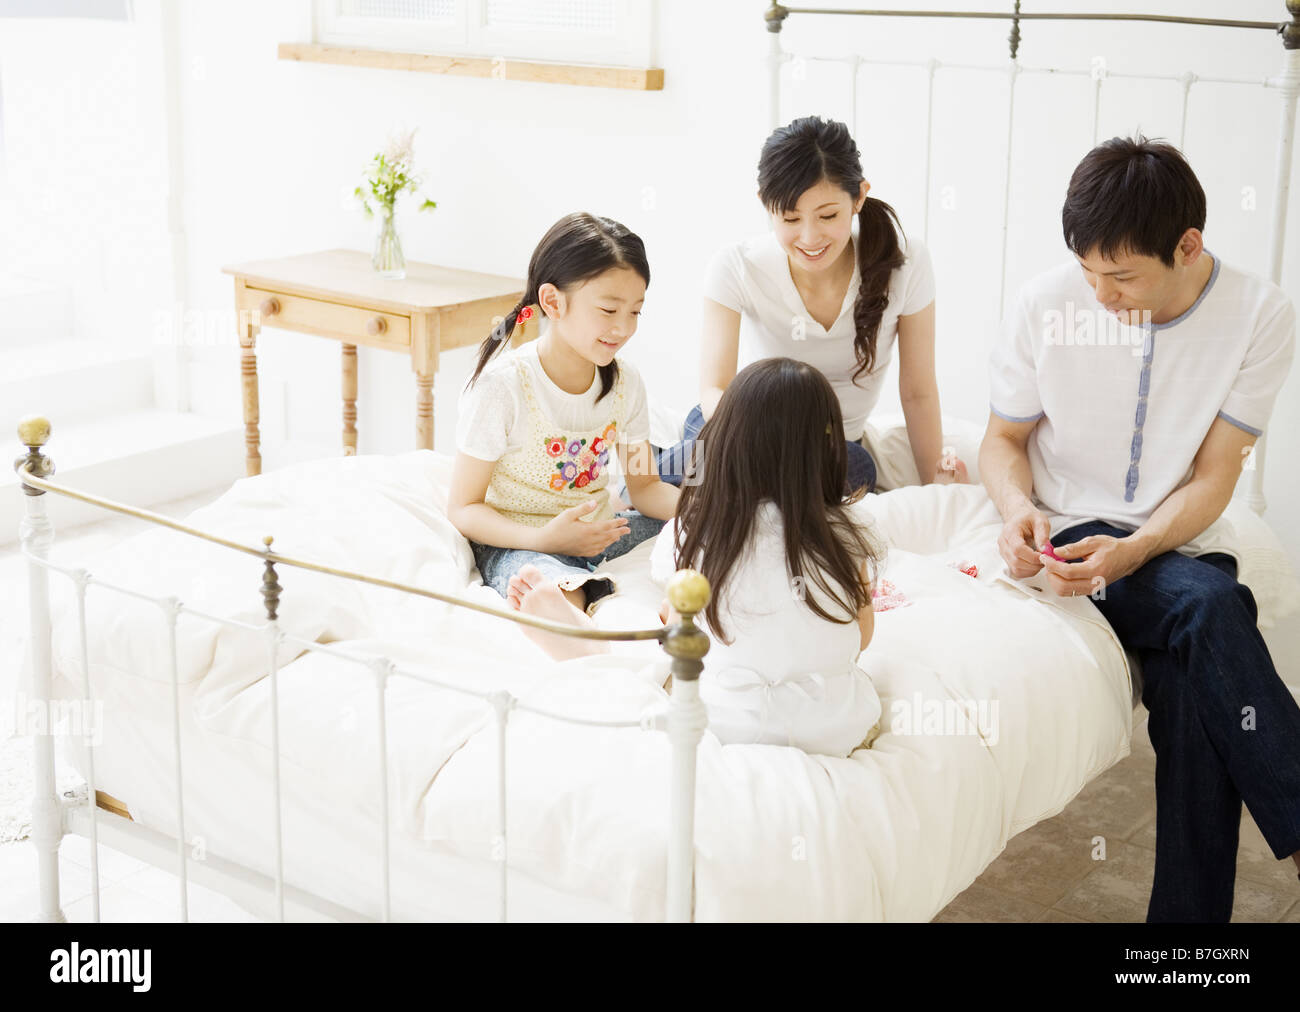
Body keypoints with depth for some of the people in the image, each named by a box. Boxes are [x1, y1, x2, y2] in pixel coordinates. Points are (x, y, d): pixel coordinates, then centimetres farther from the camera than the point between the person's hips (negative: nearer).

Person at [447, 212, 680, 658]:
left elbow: (644, 487, 8)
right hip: (516, 542, -7)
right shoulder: (502, 386, -16)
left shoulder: (625, 382, 2)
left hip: (598, 531, 7)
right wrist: (545, 539, -29)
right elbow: (463, 508, -13)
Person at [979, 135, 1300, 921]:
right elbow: (1003, 438, 8)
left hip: (1177, 548, 1)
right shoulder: (1048, 304, -5)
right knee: (1210, 603, -32)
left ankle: (1190, 913, -19)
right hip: (1070, 535, -1)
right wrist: (1019, 509, -15)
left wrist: (1132, 551, -23)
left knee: (1193, 694, -31)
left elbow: (1213, 479, -6)